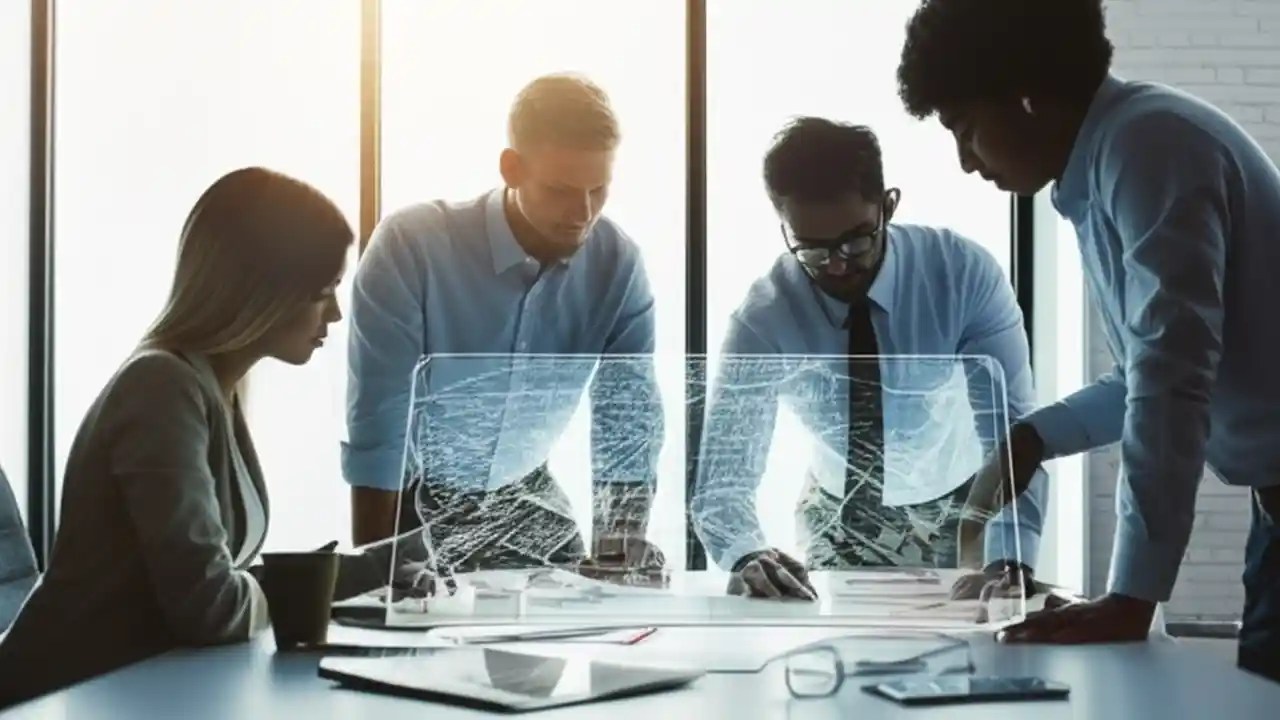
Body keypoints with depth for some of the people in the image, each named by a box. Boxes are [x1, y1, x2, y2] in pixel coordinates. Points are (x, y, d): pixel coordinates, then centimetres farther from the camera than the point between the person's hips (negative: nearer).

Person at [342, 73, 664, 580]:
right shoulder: (412, 246, -26)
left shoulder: (618, 265, -14)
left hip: (524, 498, 3)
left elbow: (628, 428, -12)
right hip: (415, 499, -3)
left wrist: (617, 561, -24)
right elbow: (377, 427, -24)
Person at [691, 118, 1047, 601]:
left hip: (958, 510, 0)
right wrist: (748, 556, -49)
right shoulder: (762, 320, -22)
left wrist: (1010, 560, -45)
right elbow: (722, 478, -26)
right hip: (838, 517, 0)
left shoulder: (965, 275, -24)